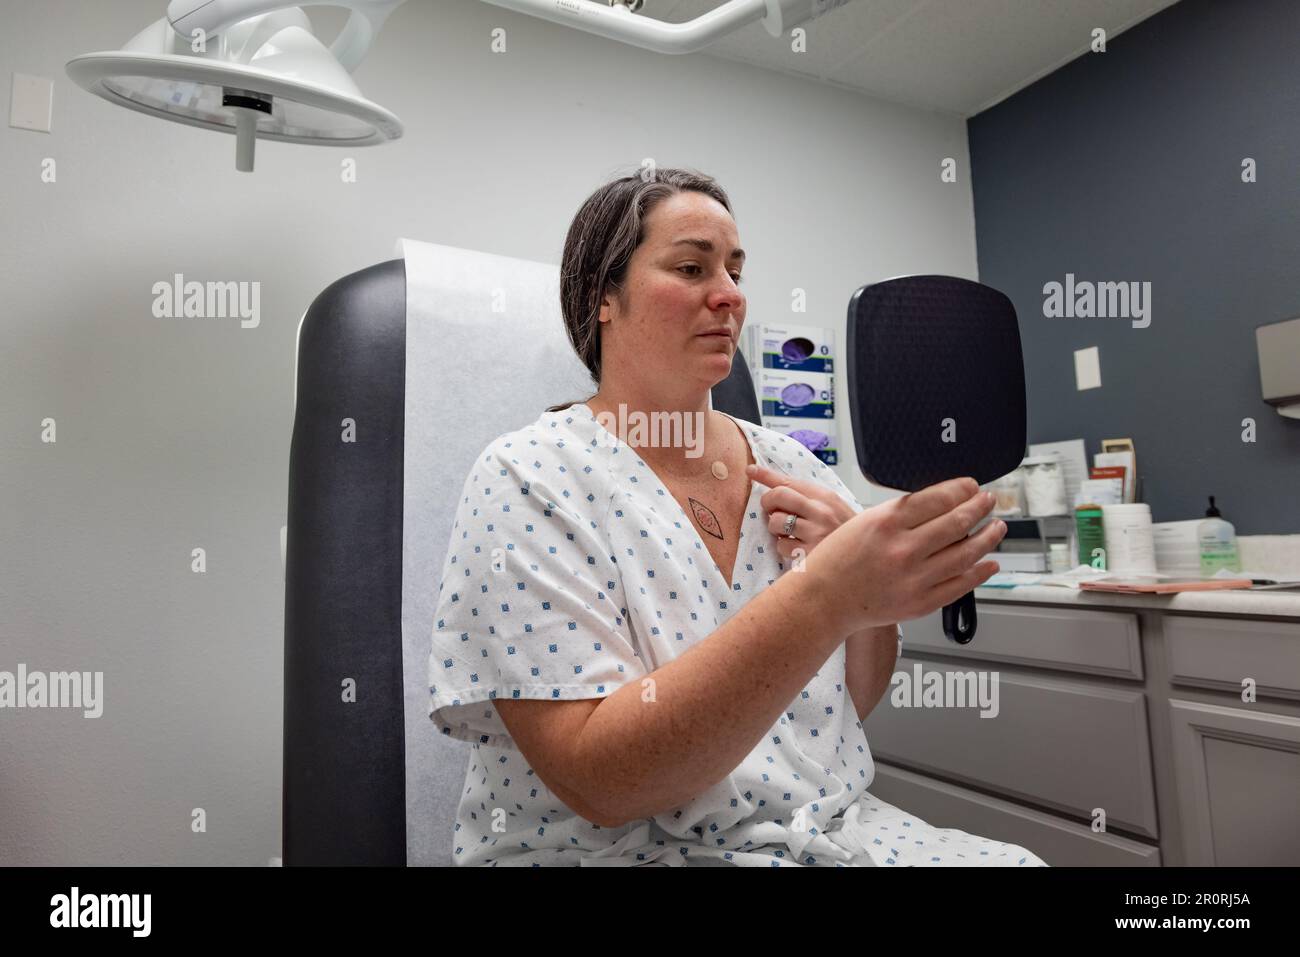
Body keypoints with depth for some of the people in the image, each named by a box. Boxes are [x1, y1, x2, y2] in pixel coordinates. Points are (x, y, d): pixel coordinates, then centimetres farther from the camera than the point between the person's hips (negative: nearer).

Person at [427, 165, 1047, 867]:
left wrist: (865, 574, -12)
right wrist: (826, 593, -32)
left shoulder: (789, 465, 2)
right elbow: (597, 782, -23)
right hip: (623, 849, -5)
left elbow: (854, 704, 8)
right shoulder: (527, 478, -13)